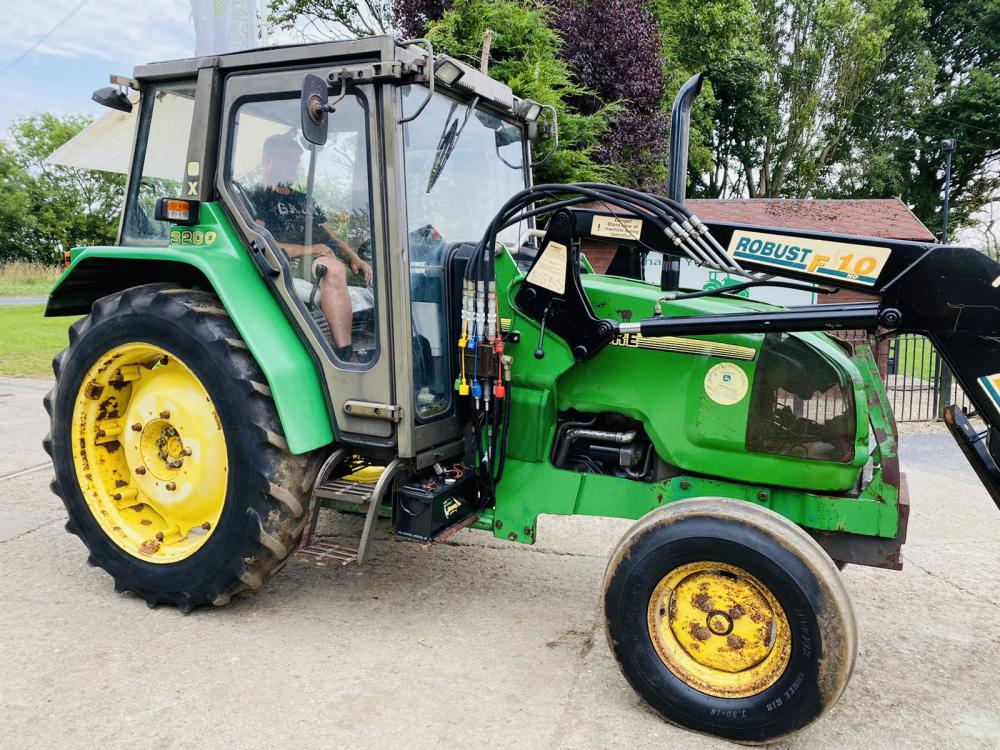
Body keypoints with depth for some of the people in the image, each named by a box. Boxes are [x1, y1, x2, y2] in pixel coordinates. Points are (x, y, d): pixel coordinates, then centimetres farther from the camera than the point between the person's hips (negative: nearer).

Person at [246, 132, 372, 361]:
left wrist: (354, 258, 3)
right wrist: (306, 250, -15)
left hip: (333, 260, 7)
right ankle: (346, 356, -46)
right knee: (333, 269, -40)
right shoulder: (255, 198, 13)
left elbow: (332, 237, 26)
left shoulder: (305, 200, 35)